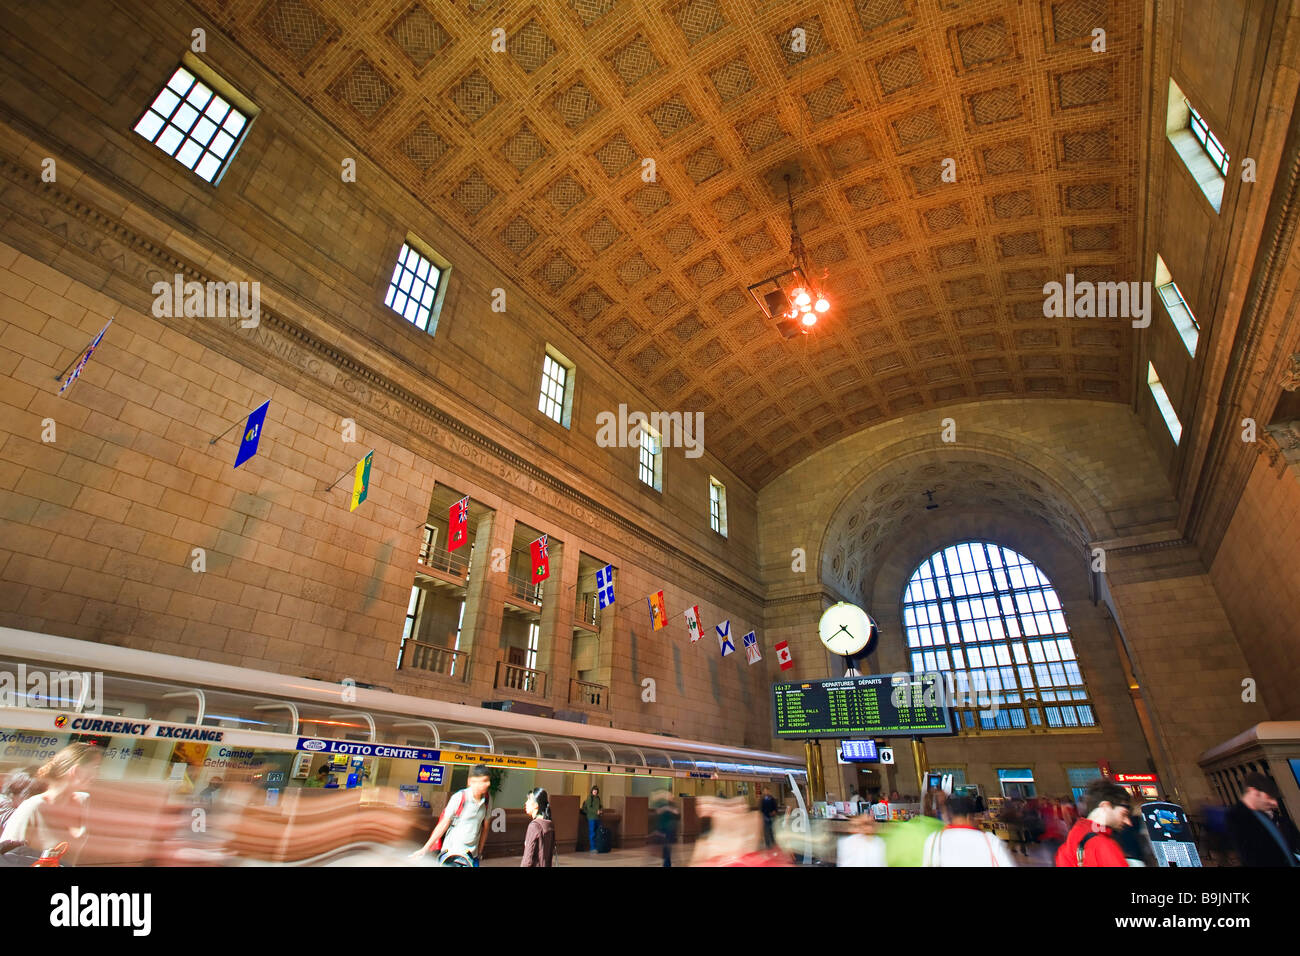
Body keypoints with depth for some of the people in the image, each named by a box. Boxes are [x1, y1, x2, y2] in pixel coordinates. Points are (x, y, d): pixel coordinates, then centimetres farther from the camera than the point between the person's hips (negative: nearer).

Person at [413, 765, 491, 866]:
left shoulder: (487, 800, 0)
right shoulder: (459, 798, -14)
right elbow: (444, 824, -8)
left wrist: (479, 852, 16)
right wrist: (425, 848, -6)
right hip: (453, 852, -4)